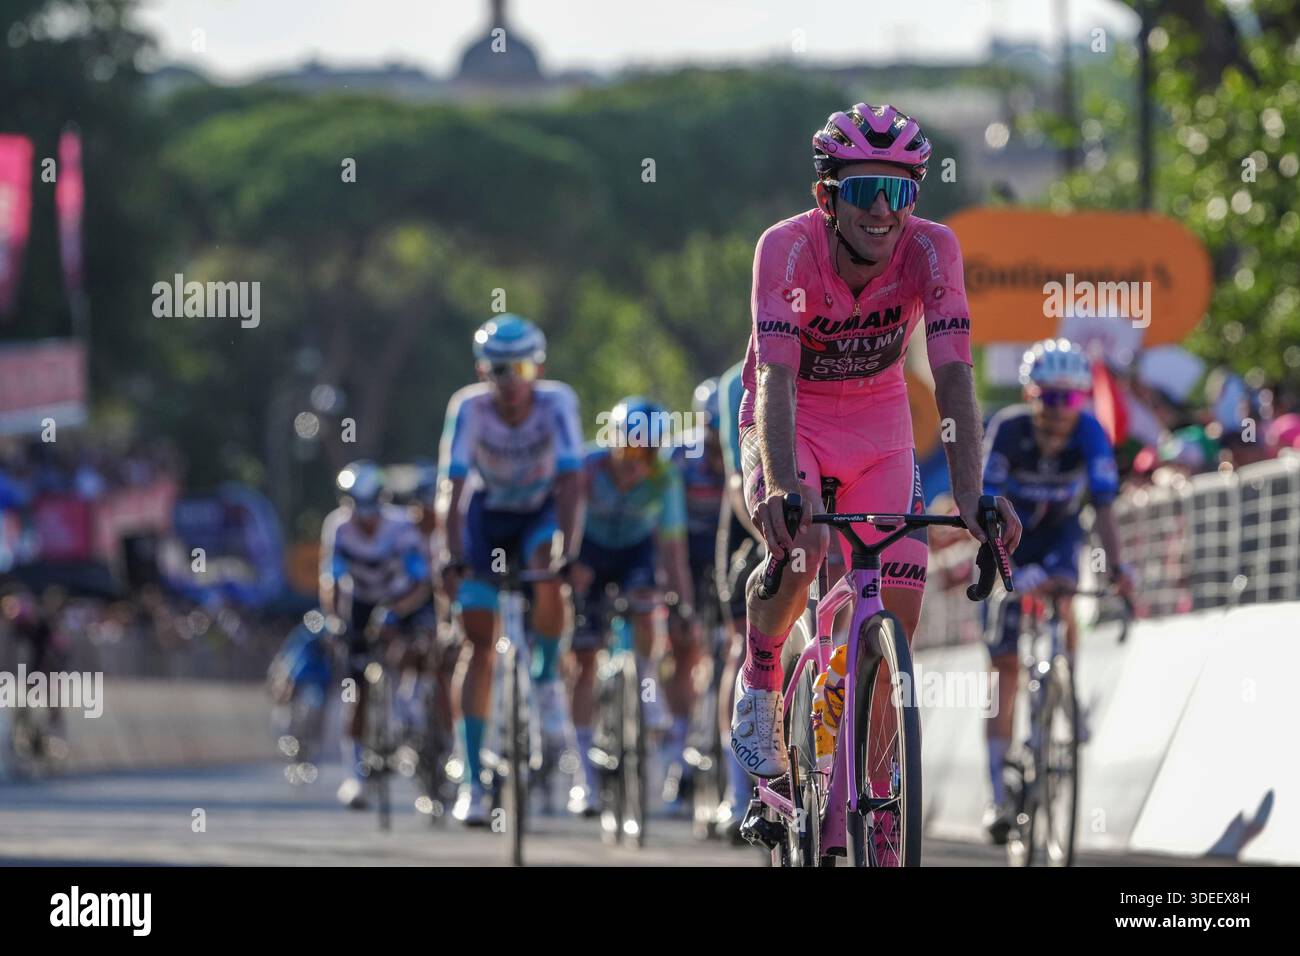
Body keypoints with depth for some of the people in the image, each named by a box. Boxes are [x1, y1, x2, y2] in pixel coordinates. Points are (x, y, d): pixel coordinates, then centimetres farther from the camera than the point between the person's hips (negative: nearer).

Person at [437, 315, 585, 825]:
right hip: (489, 513, 0)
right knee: (478, 640, -8)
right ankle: (473, 781, -5)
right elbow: (454, 489, -30)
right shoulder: (469, 408, -25)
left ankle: (547, 681, -7)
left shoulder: (556, 403, -25)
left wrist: (566, 548, -44)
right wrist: (453, 560, -41)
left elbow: (570, 482, -31)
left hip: (542, 511, 0)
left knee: (549, 575, -34)